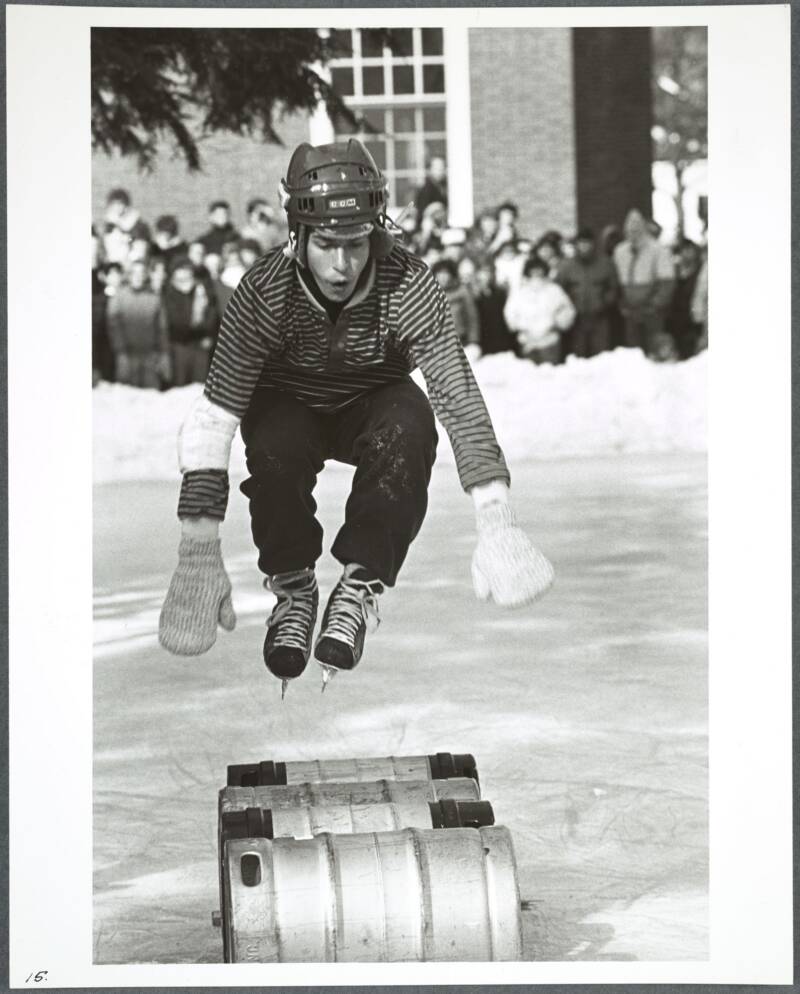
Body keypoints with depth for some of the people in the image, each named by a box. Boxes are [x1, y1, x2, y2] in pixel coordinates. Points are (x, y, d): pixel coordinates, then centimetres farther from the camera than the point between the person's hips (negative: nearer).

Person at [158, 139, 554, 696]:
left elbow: (458, 393, -35)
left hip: (372, 406, 0)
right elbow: (214, 418, -31)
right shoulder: (265, 291, -29)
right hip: (289, 405, 0)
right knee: (276, 448, -35)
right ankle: (292, 589, -8)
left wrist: (496, 520, -48)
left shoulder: (410, 285, -28)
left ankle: (359, 588, -17)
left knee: (411, 428, -34)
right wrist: (199, 557, -38)